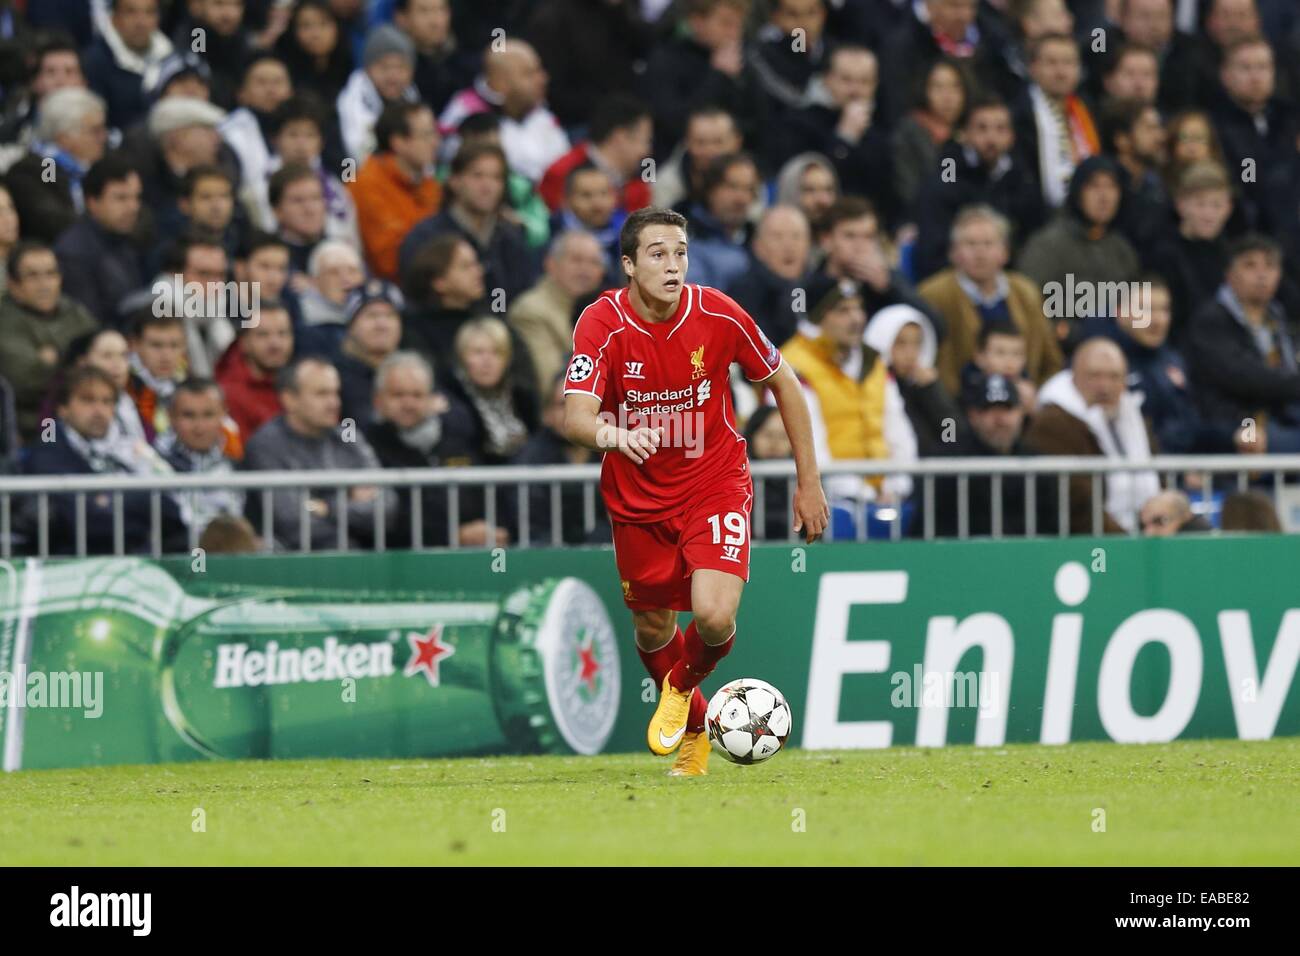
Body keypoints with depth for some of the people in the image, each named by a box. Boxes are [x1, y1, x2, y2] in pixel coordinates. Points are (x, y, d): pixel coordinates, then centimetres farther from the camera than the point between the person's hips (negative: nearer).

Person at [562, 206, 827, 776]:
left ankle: (686, 683, 15)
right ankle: (694, 725, 42)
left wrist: (809, 483, 1)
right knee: (652, 628, 12)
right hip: (637, 496, 1)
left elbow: (783, 385, -1)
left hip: (715, 481, -1)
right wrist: (612, 434, -55)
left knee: (714, 616, -21)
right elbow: (576, 418, -30)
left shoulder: (718, 316, -16)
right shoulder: (601, 325, -19)